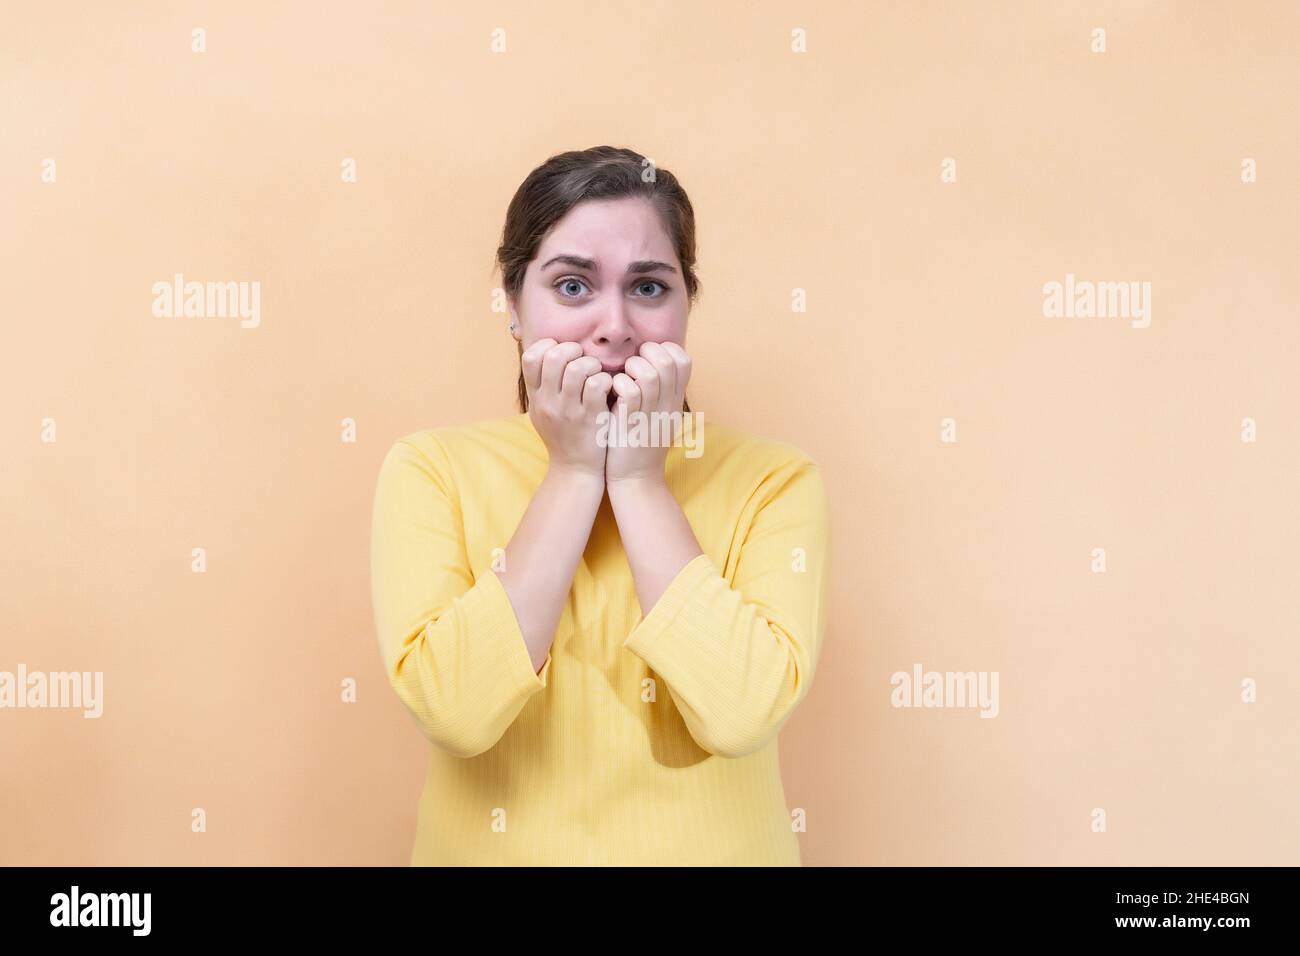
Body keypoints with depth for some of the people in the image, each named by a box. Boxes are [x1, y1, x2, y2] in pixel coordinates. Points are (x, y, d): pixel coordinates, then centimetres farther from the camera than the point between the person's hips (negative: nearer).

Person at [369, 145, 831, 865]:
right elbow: (453, 710, -20)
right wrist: (574, 473, -19)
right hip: (492, 845, 1)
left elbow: (741, 714, -22)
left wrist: (638, 479, -19)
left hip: (715, 846, 0)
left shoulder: (773, 479, -10)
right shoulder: (430, 469, -8)